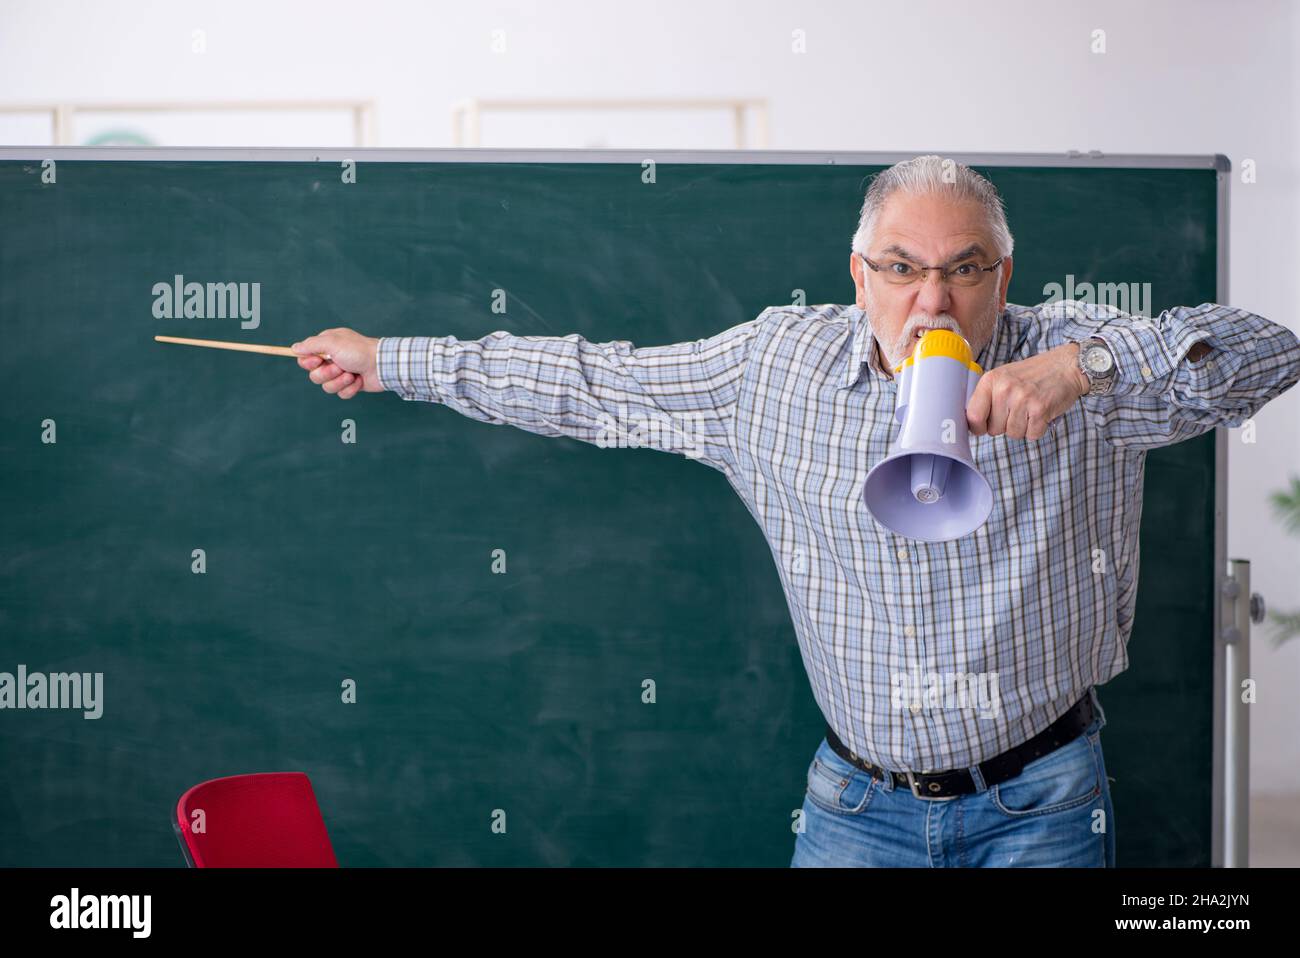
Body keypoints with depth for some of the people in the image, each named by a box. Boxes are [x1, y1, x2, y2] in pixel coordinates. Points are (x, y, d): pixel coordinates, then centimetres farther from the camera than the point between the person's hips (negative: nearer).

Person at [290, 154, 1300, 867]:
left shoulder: (1083, 364, -9)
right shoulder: (780, 364, -2)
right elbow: (595, 384, 7)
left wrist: (1084, 365, -35)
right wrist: (387, 361, 11)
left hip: (1040, 805, -1)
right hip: (861, 802, 2)